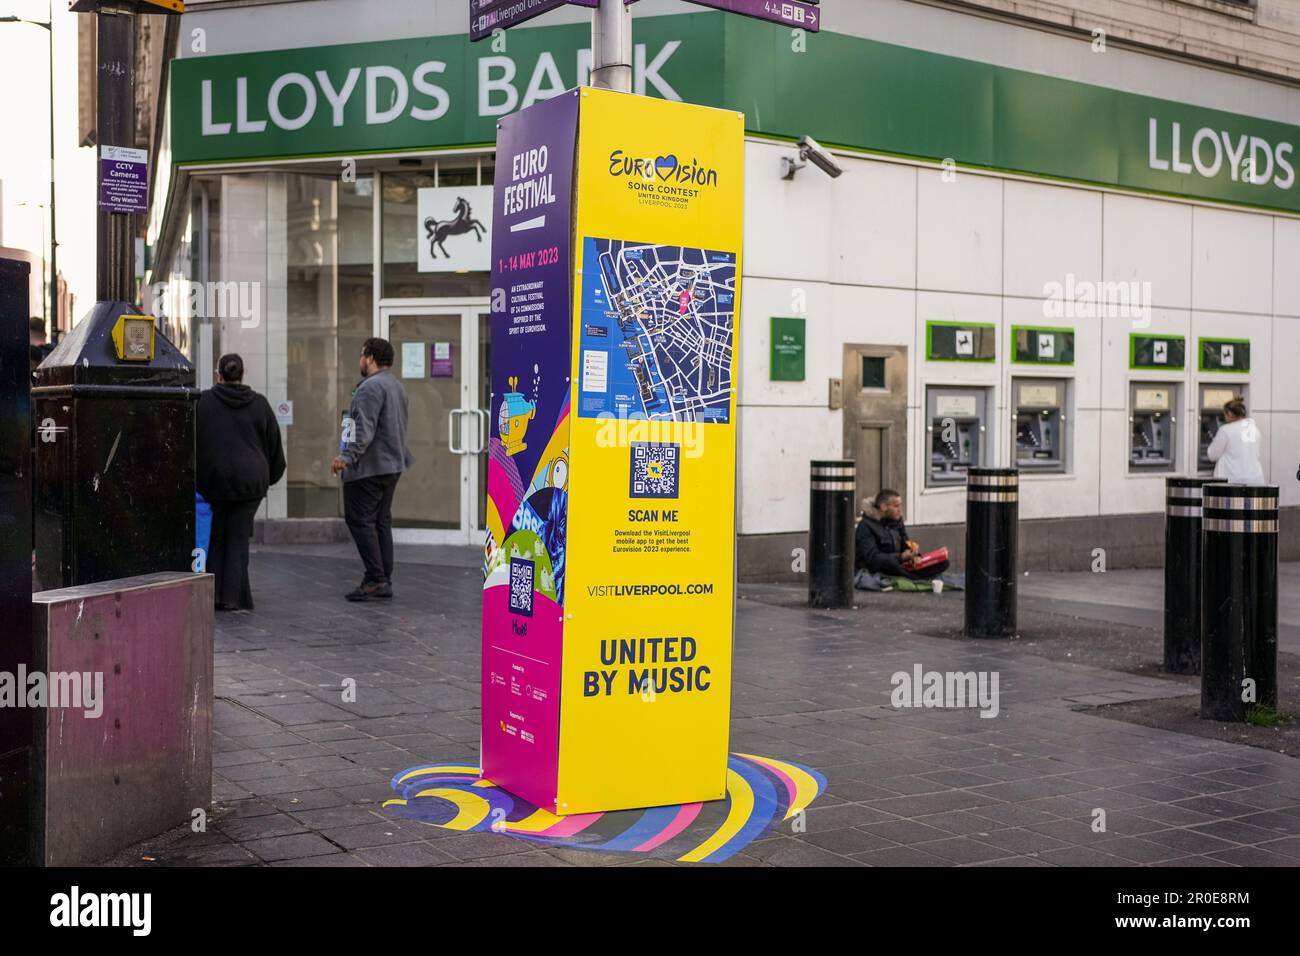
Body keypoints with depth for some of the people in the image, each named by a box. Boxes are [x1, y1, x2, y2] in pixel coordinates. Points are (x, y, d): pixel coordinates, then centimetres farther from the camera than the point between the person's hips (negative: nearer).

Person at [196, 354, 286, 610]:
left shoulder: (203, 401, -2)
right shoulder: (260, 404, 4)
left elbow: (192, 441, -2)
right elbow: (274, 443, 9)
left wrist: (192, 477, 5)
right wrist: (271, 475, 21)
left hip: (213, 479, -1)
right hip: (250, 480, 1)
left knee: (215, 537, 10)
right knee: (239, 537, 4)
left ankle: (214, 594, 9)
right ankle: (233, 596, 1)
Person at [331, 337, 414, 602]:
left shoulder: (371, 387, -15)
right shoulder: (397, 386, 18)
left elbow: (365, 429, -25)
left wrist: (347, 457, -30)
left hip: (369, 467, -10)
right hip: (393, 465, 10)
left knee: (360, 520, -5)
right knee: (382, 521, 12)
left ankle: (375, 578, -9)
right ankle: (384, 581, 13)